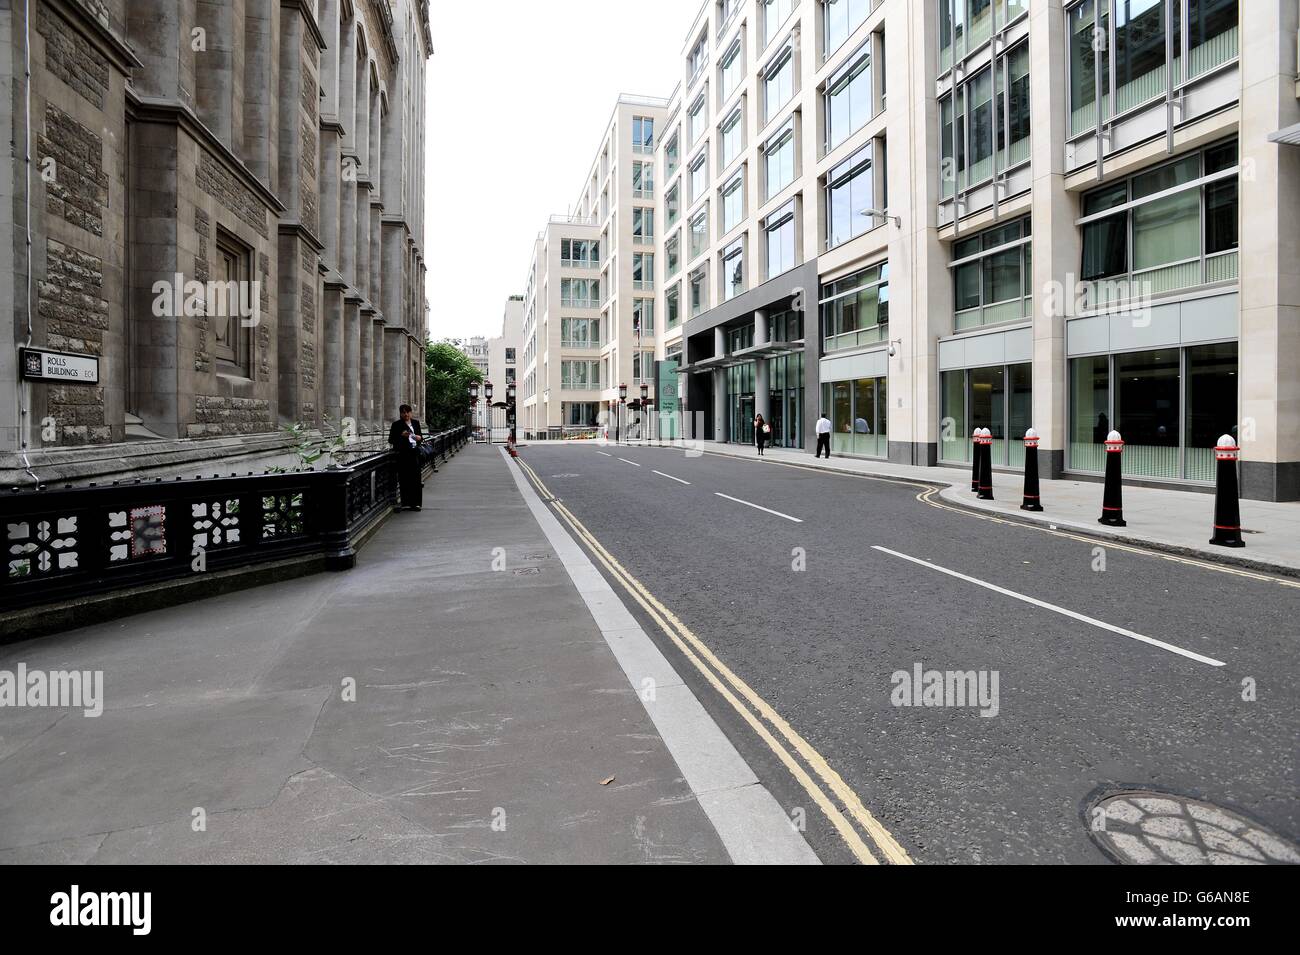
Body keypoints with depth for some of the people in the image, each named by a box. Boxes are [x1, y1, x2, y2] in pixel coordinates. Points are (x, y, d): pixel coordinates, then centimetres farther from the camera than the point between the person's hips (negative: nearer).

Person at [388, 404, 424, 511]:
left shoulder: (415, 423, 13)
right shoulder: (396, 425, -1)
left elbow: (420, 435, 23)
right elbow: (391, 440, -3)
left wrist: (420, 437, -1)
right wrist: (401, 436, -18)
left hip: (415, 453, 5)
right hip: (403, 454, -5)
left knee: (416, 478, 4)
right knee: (405, 478, -5)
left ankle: (415, 502, 10)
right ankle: (406, 503, -1)